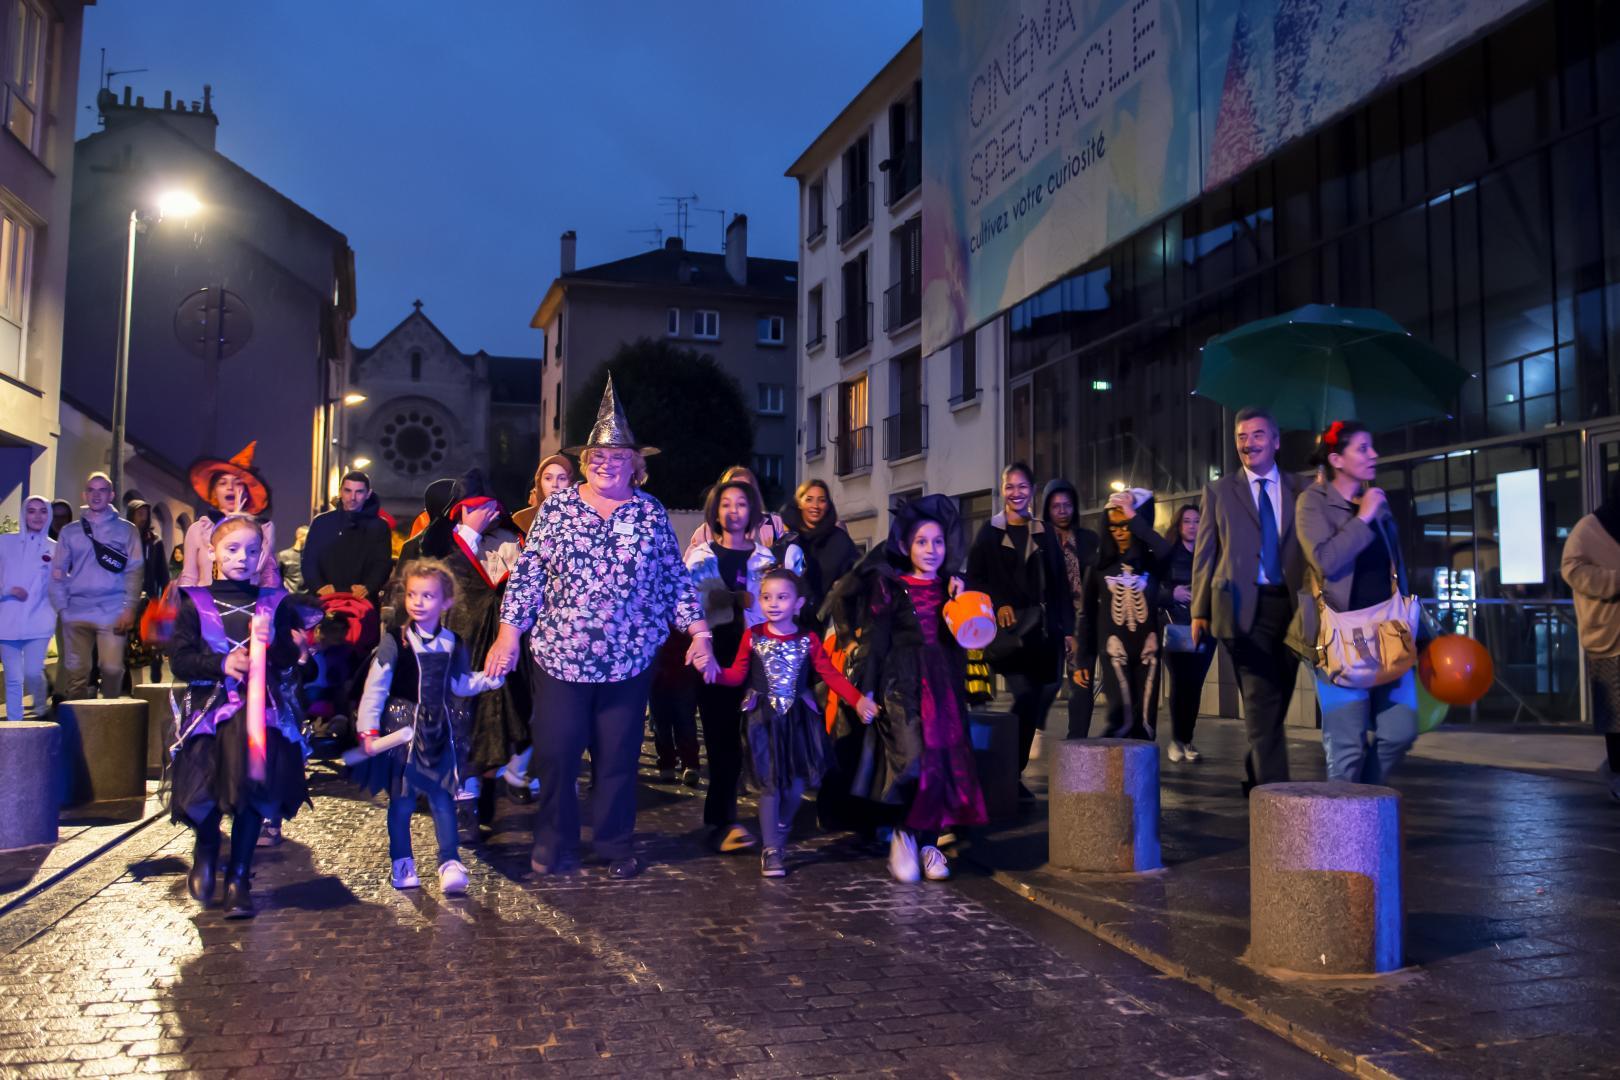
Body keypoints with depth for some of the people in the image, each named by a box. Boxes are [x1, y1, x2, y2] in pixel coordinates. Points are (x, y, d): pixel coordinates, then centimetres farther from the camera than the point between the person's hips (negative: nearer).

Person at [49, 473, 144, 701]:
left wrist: (130, 608, -8)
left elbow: (135, 570, 1)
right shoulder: (70, 532, 13)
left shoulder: (126, 530, 7)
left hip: (113, 612, -2)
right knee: (76, 672, 3)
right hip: (77, 612, 2)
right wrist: (61, 608, 0)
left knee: (112, 669, -8)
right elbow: (58, 572, 10)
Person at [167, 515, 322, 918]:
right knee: (207, 793, -4)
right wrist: (222, 664, -17)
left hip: (263, 711, 1)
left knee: (254, 792, -2)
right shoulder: (195, 603, 5)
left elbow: (290, 659, 3)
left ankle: (238, 877, 13)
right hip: (209, 709, -1)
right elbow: (179, 659, -2)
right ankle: (206, 854, 29)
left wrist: (271, 645, -17)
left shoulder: (274, 604, 8)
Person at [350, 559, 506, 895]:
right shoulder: (395, 642, -9)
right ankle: (401, 862, 21)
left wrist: (493, 677, 2)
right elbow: (375, 687, -9)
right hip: (403, 729, -2)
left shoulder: (453, 645, 3)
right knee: (402, 800, 5)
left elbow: (461, 683, 14)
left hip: (440, 730, 3)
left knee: (442, 797, 3)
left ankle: (450, 862, 8)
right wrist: (368, 730, -13)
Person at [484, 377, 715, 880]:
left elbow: (675, 578, 5)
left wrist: (699, 634, -1)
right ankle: (553, 844, 21)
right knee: (556, 753, 3)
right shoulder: (557, 508, 1)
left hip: (630, 658, 1)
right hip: (559, 654, 0)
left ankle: (616, 844, 22)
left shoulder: (652, 513, 3)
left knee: (619, 756, 8)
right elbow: (528, 574, 1)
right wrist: (509, 633, -4)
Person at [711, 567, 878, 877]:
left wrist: (858, 700, -11)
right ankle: (771, 850, 7)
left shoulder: (808, 640, 0)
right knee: (770, 785, -2)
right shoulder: (752, 637, -2)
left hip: (799, 719, 2)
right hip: (764, 720, -2)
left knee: (796, 783, 7)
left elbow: (831, 675, 0)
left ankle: (780, 836, 31)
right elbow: (738, 675, -1)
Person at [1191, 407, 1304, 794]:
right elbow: (1204, 554, 6)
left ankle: (1254, 775, 29)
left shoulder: (1299, 491, 12)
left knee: (1275, 701, 10)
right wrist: (1199, 611, 0)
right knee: (1262, 703, -9)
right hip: (1245, 607, -3)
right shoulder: (1218, 491, 8)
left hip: (1290, 606, 3)